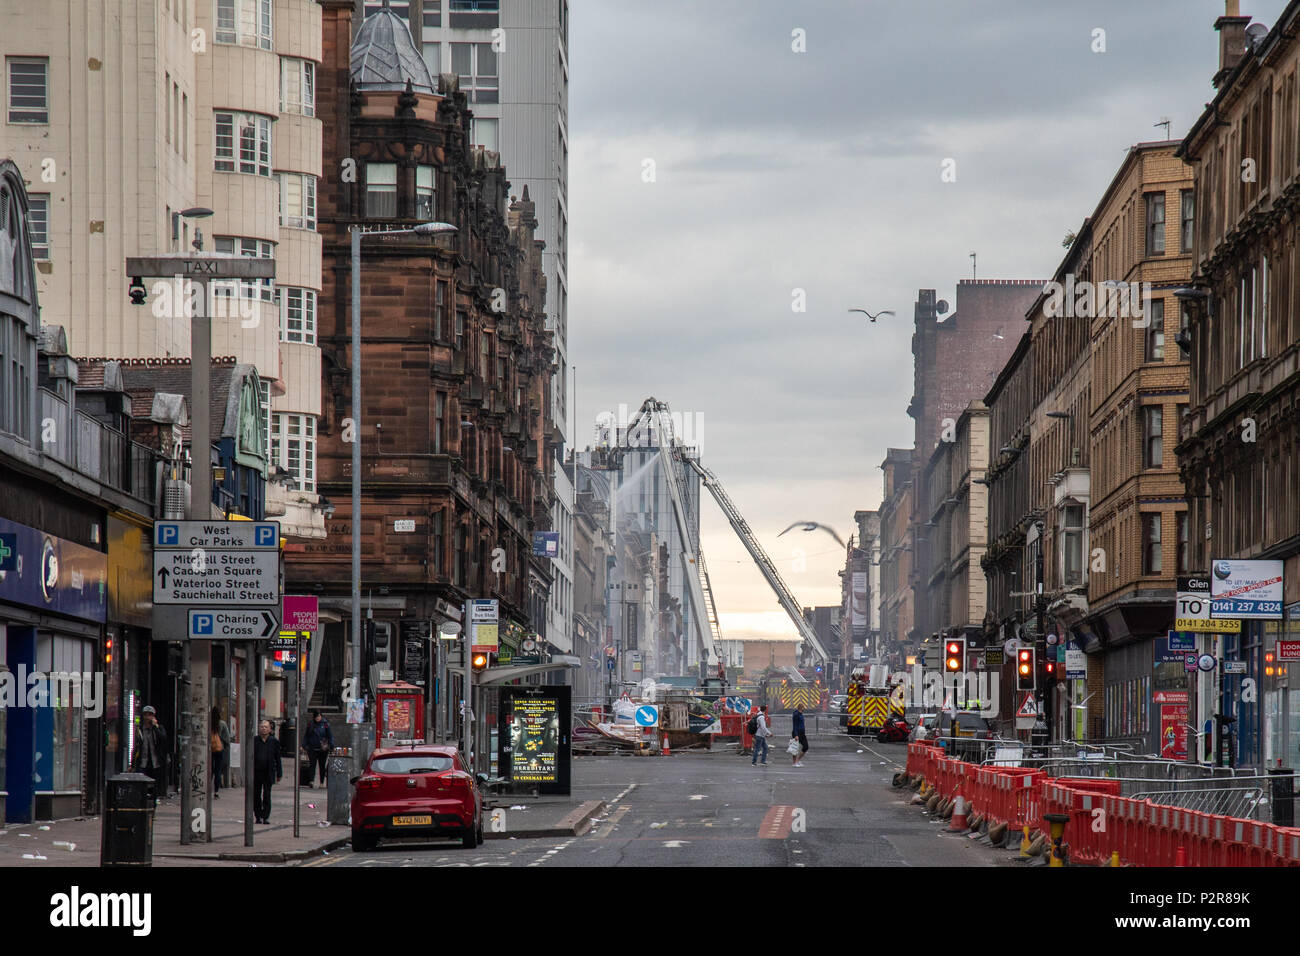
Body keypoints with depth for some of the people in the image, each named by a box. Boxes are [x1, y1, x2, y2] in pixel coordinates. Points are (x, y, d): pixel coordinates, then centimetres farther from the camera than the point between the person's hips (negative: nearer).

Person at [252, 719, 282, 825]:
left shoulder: (274, 742, 3)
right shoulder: (253, 741, 3)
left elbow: (277, 759, 6)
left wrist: (279, 774, 5)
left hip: (268, 774, -1)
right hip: (256, 773, 1)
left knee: (267, 796, -5)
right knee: (256, 796, 5)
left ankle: (266, 817, -1)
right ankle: (258, 817, 14)